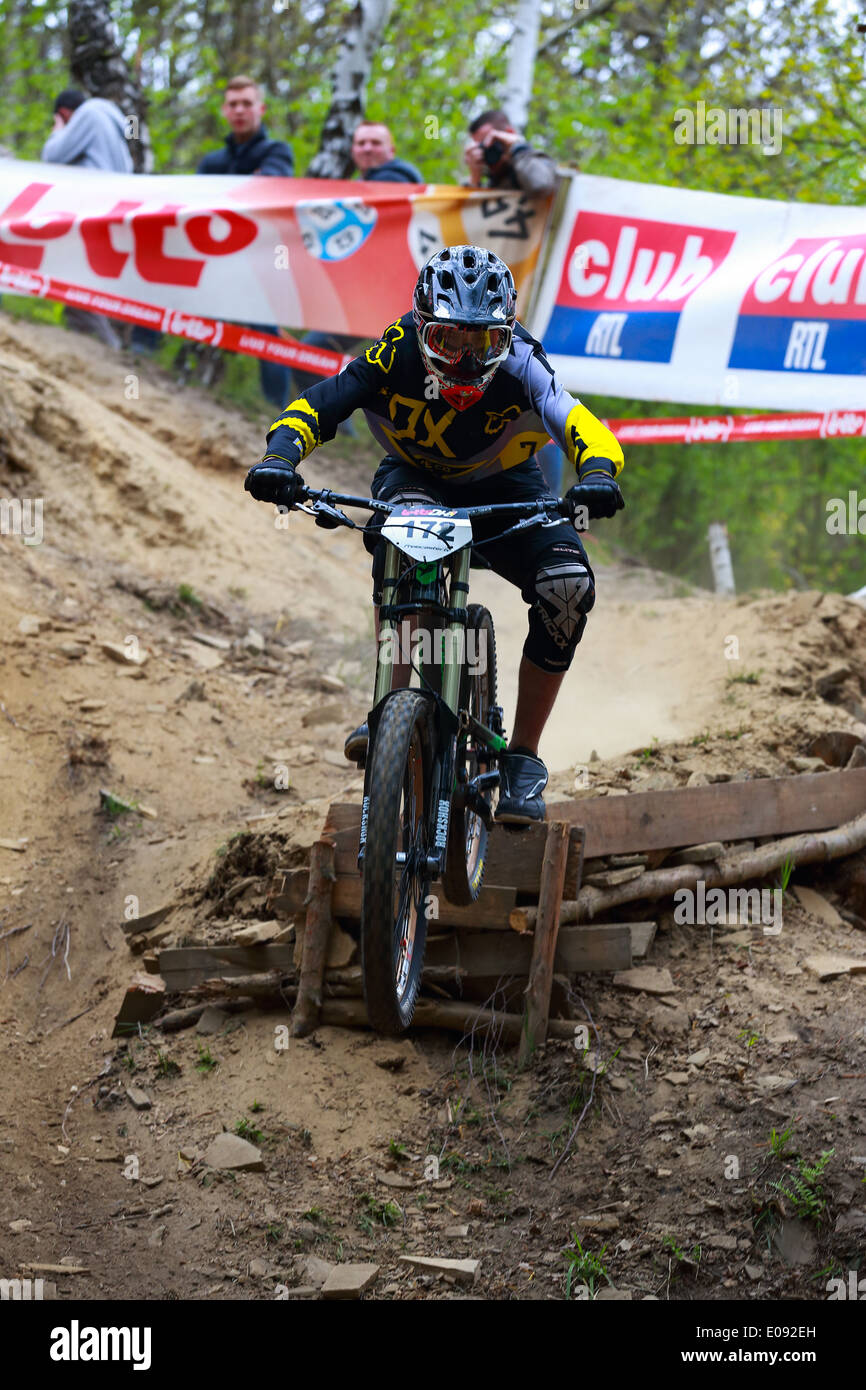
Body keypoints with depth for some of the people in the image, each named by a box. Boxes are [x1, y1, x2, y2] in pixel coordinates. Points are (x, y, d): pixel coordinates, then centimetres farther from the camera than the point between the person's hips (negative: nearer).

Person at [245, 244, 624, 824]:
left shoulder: (519, 364, -29)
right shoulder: (397, 356, -28)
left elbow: (577, 424, -41)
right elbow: (318, 405, -34)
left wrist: (598, 472, -63)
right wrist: (281, 456, -55)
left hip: (504, 491, 1)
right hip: (417, 479, -1)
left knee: (568, 583, -26)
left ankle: (523, 756, -10)